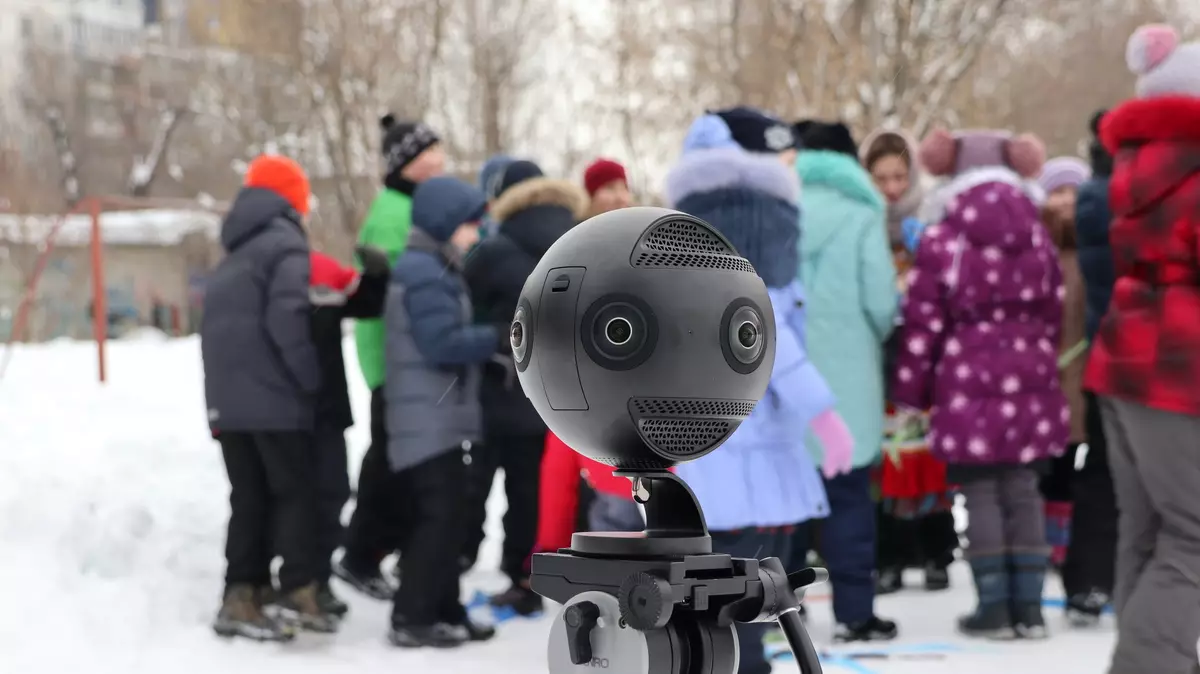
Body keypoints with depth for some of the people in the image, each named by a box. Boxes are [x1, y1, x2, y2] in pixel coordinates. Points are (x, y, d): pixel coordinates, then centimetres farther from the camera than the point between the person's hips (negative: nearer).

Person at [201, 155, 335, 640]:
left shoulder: (233, 256, 19)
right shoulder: (286, 245, -8)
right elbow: (286, 317, -20)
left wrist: (221, 401, 19)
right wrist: (312, 379, -12)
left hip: (229, 399, 8)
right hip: (276, 399, -7)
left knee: (249, 498, 9)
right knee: (297, 491, 0)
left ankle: (240, 597, 3)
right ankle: (299, 591, -4)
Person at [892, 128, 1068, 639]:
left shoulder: (940, 240, -5)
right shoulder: (1038, 237, 7)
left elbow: (922, 322, -5)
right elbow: (1052, 314, 12)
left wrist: (909, 390, 4)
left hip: (968, 385, -4)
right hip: (1030, 381, 4)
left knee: (981, 493, 2)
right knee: (1023, 491, 8)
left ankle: (993, 606, 3)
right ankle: (1029, 606, 9)